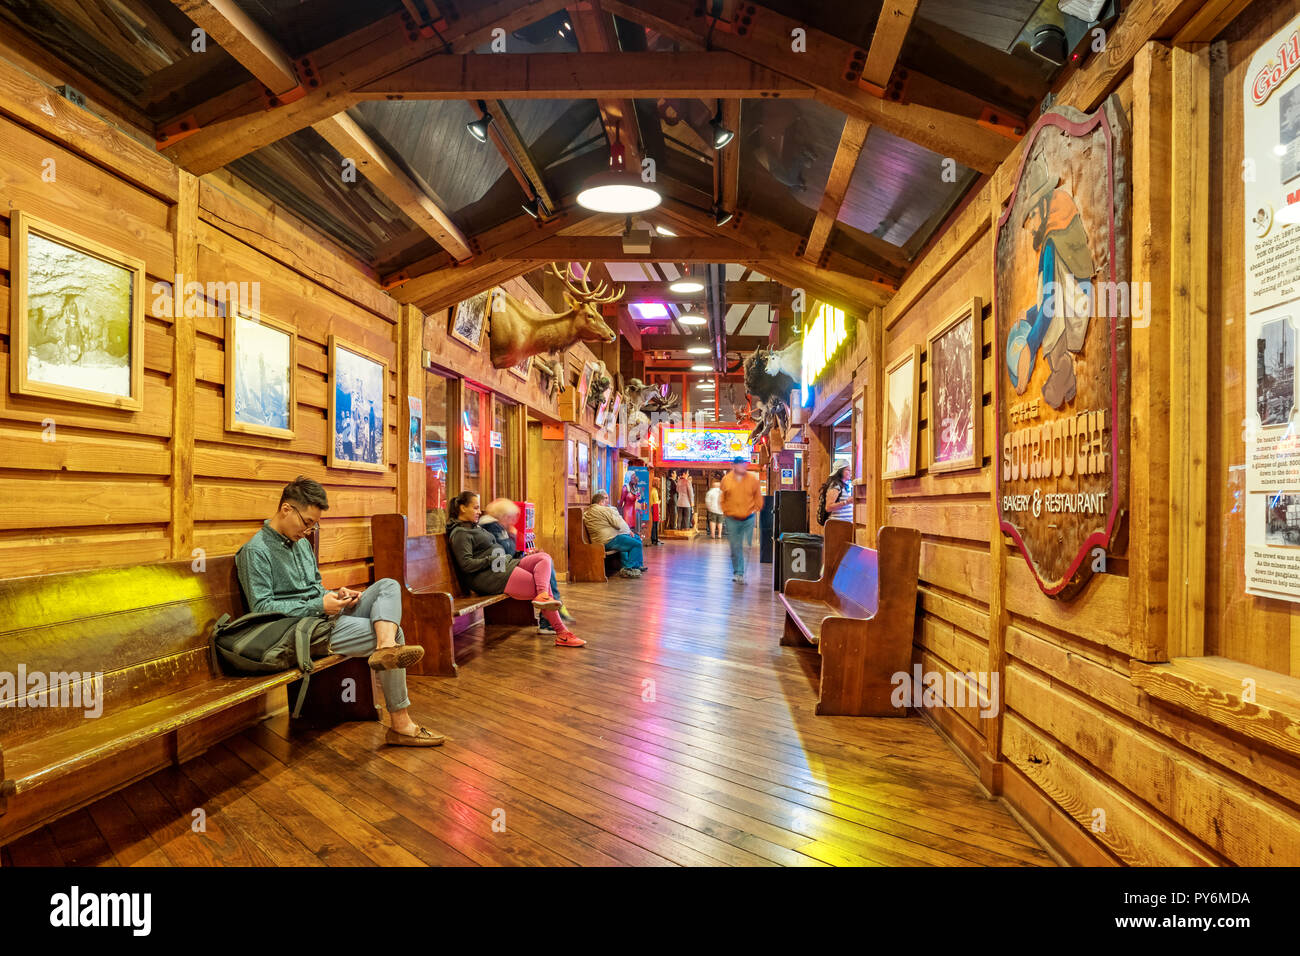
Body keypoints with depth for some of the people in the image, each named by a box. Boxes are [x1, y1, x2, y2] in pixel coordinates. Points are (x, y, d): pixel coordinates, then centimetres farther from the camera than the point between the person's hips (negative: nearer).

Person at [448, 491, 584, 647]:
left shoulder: (473, 526, 26)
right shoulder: (459, 534, -6)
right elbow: (466, 565, -16)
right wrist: (492, 560, -16)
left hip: (506, 564, 10)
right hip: (489, 576, -10)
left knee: (544, 558, -9)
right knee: (541, 585, -14)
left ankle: (542, 596, -33)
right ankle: (562, 633, -10)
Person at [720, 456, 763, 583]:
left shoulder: (752, 480, -2)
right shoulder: (726, 479, -1)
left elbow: (758, 497, 10)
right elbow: (722, 498, 11)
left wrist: (755, 510, 1)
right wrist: (725, 511, 7)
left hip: (748, 519, 0)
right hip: (732, 519, 0)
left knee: (746, 547, -3)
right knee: (735, 547, 6)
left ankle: (740, 573, 6)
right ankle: (737, 572, 19)